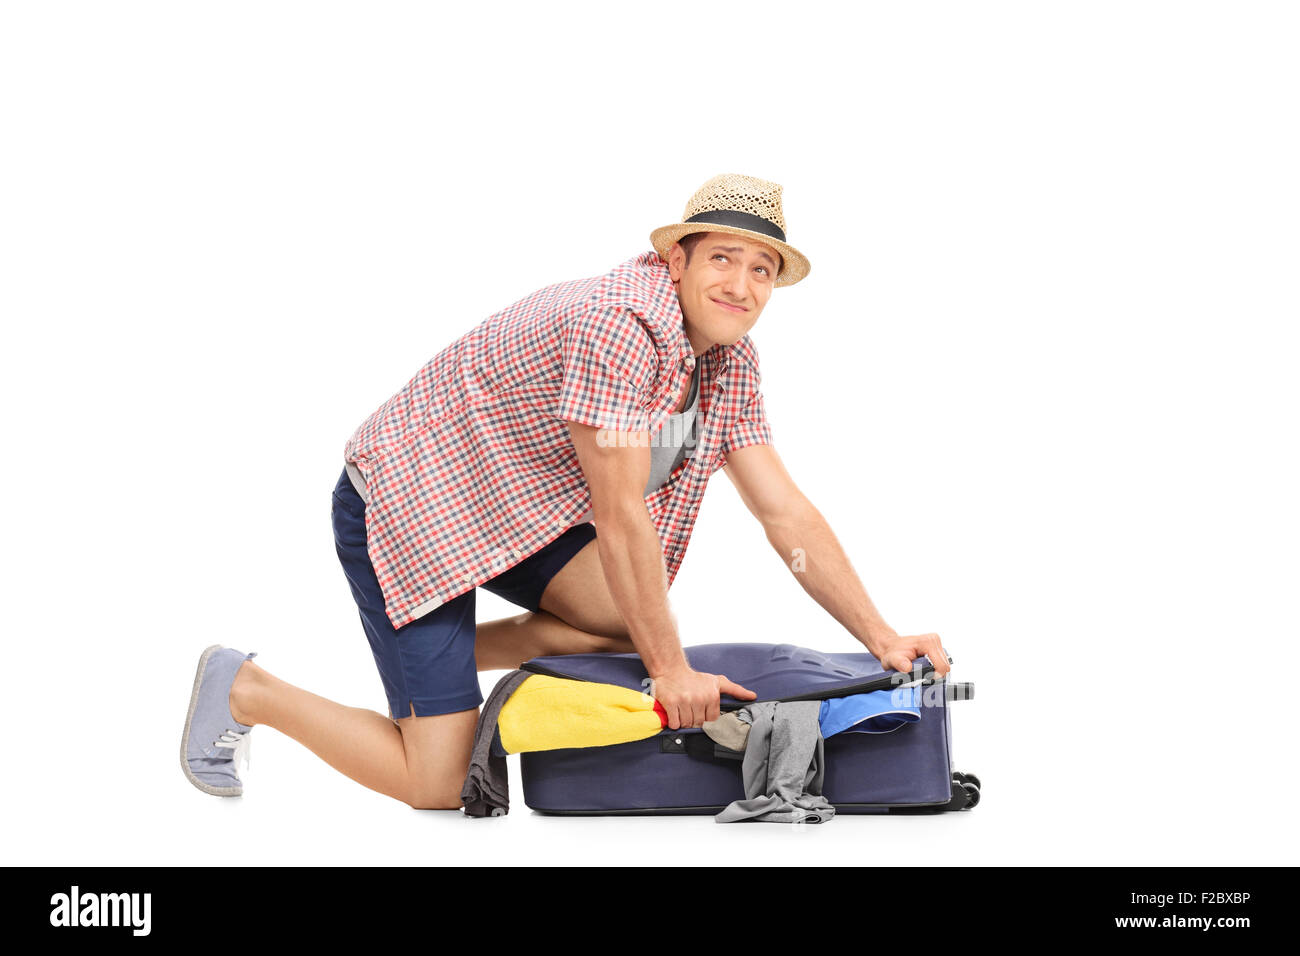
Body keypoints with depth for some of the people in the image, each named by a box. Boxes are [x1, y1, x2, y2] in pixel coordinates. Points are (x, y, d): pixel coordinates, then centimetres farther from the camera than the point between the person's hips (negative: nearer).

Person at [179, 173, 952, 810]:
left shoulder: (730, 357, 0)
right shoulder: (620, 323, -28)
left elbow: (786, 513, 1)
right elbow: (620, 517, -27)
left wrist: (883, 639, -4)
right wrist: (671, 670, -21)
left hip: (516, 504, 9)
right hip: (405, 502, -9)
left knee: (631, 620, -16)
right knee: (440, 787, -10)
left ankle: (444, 660, 7)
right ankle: (246, 689, 11)